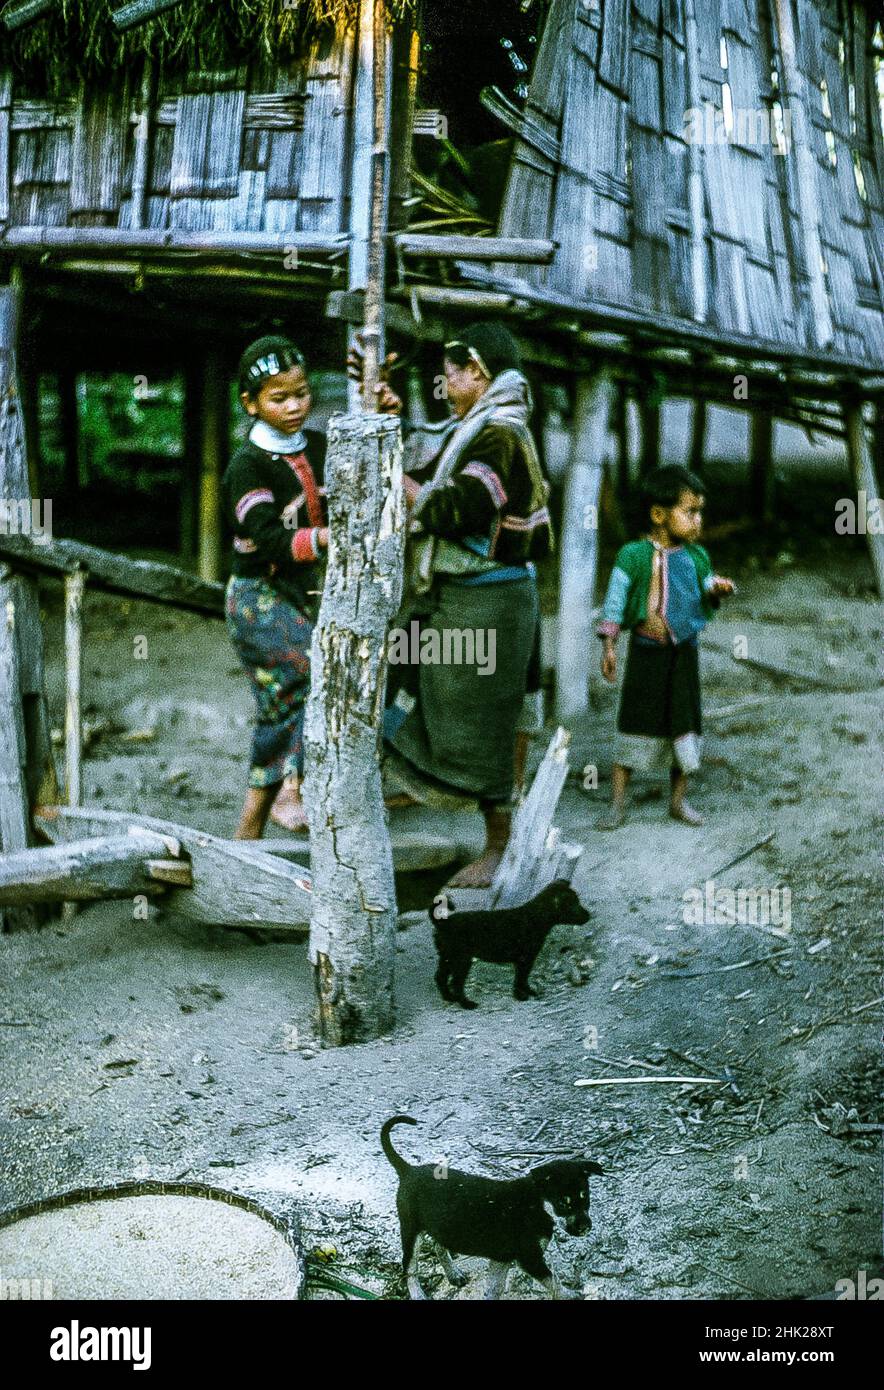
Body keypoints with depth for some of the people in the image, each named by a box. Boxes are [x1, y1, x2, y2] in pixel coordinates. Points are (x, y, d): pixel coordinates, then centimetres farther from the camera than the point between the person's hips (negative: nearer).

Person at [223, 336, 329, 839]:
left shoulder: (320, 448, 7)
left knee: (283, 712, 9)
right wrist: (328, 537, -37)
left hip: (308, 598, 7)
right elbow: (269, 540, -23)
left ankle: (249, 832, 19)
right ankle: (292, 791, -17)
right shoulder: (249, 466, -13)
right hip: (260, 601, -7)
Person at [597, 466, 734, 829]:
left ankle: (678, 800, 24)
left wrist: (716, 592, -9)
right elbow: (615, 602, -5)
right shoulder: (634, 555, -9)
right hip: (646, 651, -4)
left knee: (685, 725, 9)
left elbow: (705, 605, 12)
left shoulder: (696, 557, 4)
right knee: (634, 727, 0)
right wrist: (609, 646, -8)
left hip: (684, 652, 4)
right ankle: (617, 803, 9)